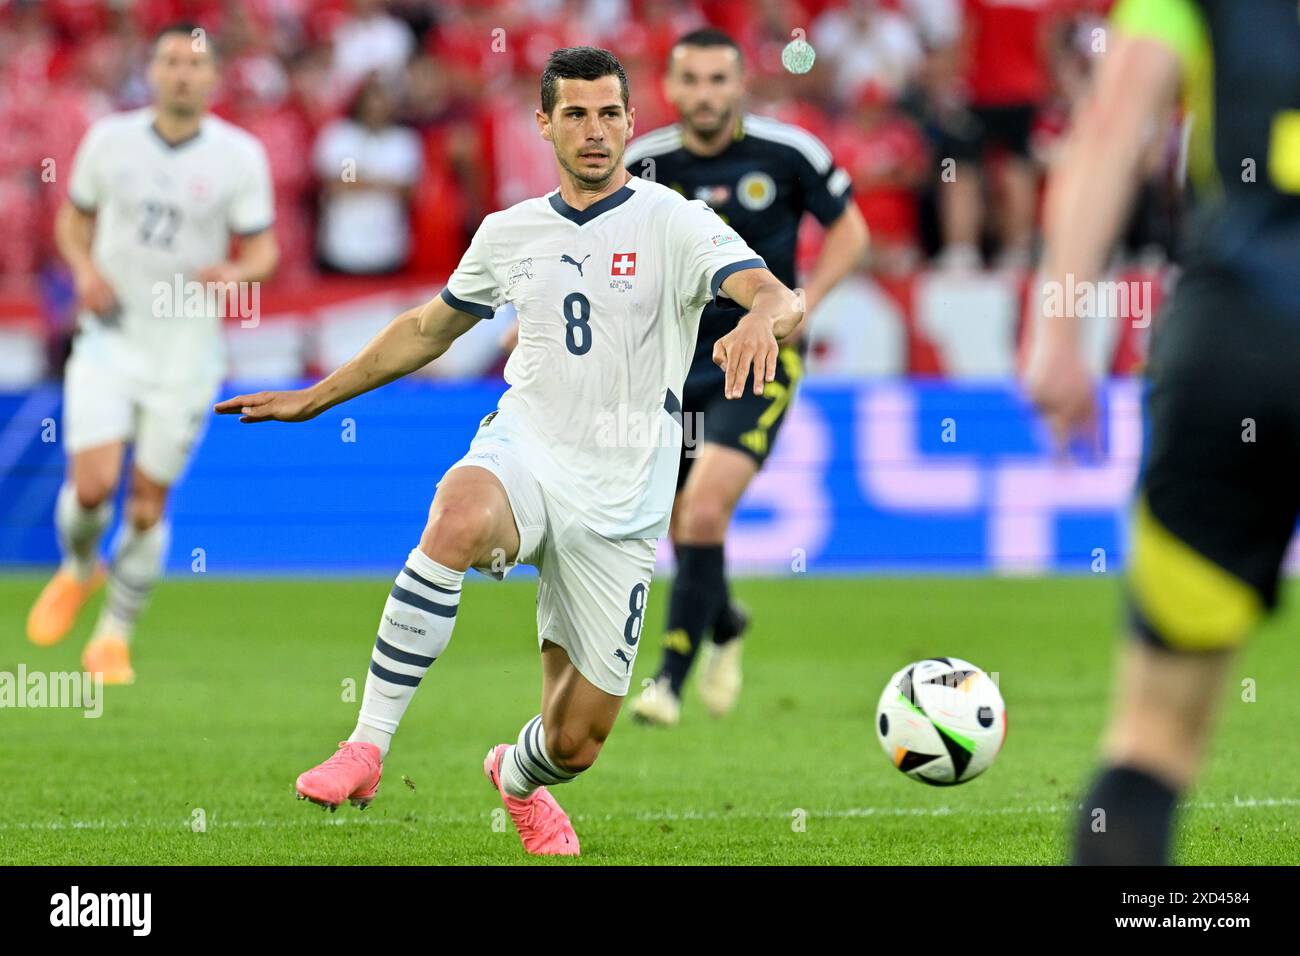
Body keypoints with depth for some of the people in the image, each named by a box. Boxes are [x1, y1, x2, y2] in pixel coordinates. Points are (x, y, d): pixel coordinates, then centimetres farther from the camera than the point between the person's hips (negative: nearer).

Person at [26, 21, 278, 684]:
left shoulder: (240, 156, -5)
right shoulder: (109, 140, 0)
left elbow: (264, 250, -2)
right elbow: (74, 218, 14)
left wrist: (235, 273, -24)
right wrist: (86, 270, -6)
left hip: (186, 348, -1)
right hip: (109, 337, 1)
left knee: (148, 504, 2)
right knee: (92, 484, -14)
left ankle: (115, 636, 22)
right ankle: (78, 572, 20)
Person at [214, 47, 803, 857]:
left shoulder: (674, 224, -3)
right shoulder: (510, 233, 10)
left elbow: (778, 298, -19)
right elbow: (428, 330, 25)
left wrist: (761, 321, -44)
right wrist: (313, 399, 26)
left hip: (621, 505, -1)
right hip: (524, 454, 1)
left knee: (577, 742, 2)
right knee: (459, 517, -39)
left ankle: (519, 777, 43)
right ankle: (368, 746, -35)